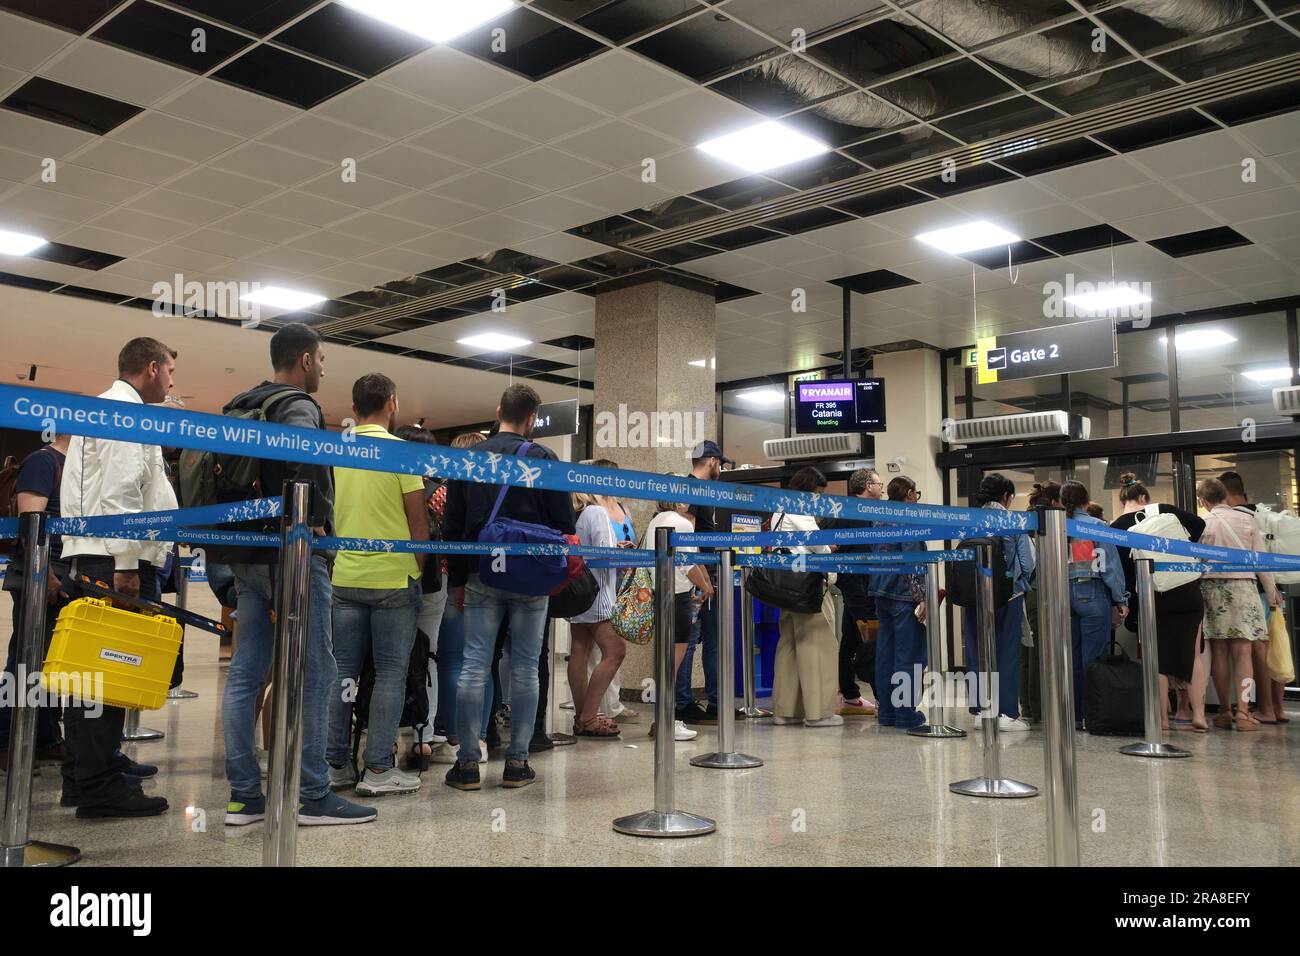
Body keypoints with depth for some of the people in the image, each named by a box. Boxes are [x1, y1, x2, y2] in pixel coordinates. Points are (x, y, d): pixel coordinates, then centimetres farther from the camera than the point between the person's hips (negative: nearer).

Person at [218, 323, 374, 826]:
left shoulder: (240, 407, 18)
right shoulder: (297, 405, -9)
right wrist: (318, 517, -20)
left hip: (249, 554, 9)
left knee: (245, 672, 7)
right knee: (313, 672, -3)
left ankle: (243, 795, 12)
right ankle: (313, 795, 0)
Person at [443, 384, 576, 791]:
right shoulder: (543, 459, -2)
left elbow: (454, 525, 10)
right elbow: (562, 521, -4)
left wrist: (457, 580, 15)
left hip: (481, 576, 2)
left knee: (474, 667, 3)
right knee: (525, 669, 4)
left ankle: (467, 762, 3)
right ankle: (517, 762, 7)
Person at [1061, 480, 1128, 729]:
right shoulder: (1096, 526, -4)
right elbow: (1110, 565, -5)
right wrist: (1120, 599, 2)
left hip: (1062, 595, 3)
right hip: (1092, 595, -3)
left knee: (1071, 658, 8)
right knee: (1092, 657, 0)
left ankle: (1074, 716, 12)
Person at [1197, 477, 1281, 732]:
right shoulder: (1247, 519, 2)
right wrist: (1271, 593, 14)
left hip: (1211, 585, 0)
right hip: (1242, 586, 0)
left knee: (1219, 651, 5)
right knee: (1242, 649, 0)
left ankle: (1225, 711, 10)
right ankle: (1243, 711, -8)